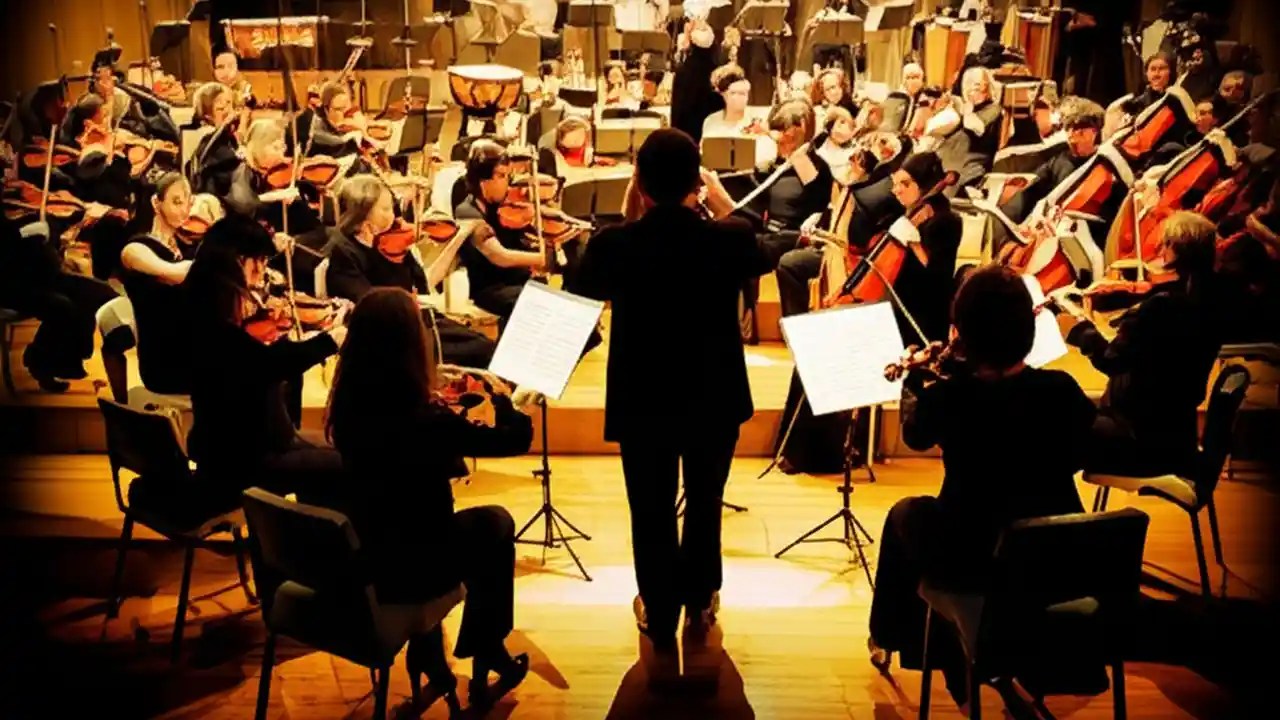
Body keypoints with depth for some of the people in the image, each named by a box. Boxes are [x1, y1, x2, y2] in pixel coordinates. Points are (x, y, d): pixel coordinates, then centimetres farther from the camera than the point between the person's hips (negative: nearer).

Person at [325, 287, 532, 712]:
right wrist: (503, 397, 3)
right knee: (494, 524, 20)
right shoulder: (425, 419, -27)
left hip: (358, 557, 6)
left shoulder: (348, 405, -9)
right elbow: (516, 438, -15)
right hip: (407, 568, -5)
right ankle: (486, 654, 34)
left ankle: (427, 653, 35)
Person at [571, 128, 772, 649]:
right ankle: (699, 600, 42)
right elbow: (764, 258, 8)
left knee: (651, 514, 16)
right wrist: (726, 205, 14)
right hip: (714, 398, 2)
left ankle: (660, 617, 31)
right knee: (704, 504, 23)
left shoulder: (612, 244, -19)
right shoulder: (731, 238, -16)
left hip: (642, 401, -1)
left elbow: (581, 295, 3)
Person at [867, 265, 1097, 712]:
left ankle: (887, 641, 45)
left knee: (905, 514, 27)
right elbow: (1076, 458, 7)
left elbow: (915, 435, 3)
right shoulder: (1063, 390, -13)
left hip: (972, 559, -3)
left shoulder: (950, 395, -20)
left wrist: (916, 381, 20)